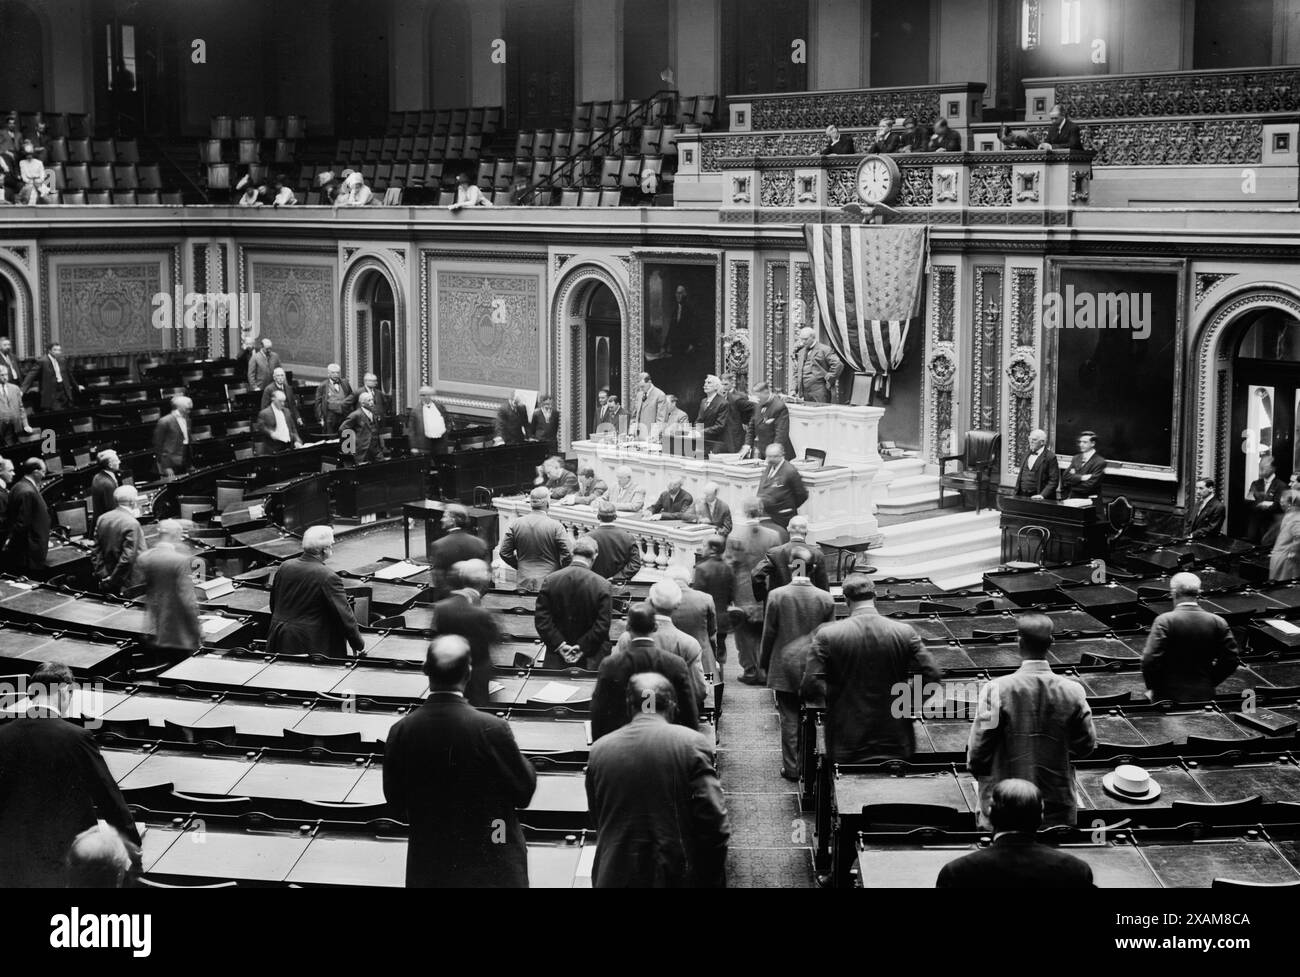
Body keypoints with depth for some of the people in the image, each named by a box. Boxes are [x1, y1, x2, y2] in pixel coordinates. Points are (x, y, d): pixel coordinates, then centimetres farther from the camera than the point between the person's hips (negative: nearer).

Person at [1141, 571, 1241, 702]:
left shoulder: (1165, 621, -12)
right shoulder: (1218, 622, 0)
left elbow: (1150, 660, -18)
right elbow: (1231, 660, 2)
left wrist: (1153, 686, -2)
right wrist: (1210, 681, 12)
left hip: (1168, 696, -3)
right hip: (1204, 696, 4)